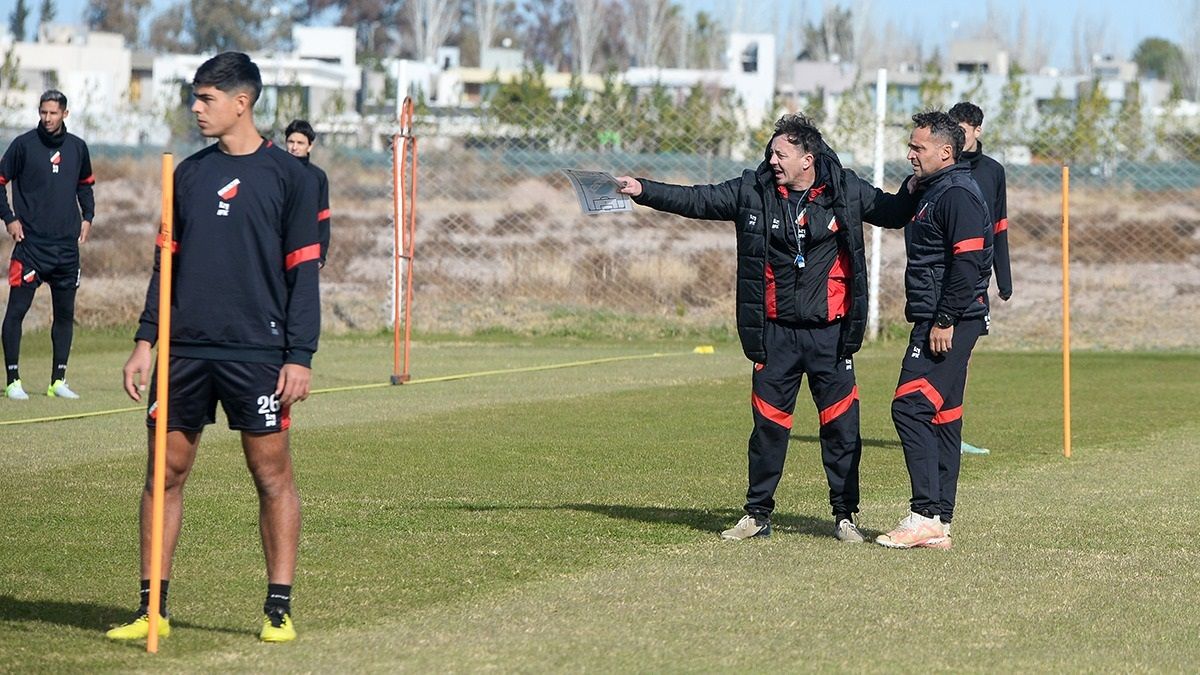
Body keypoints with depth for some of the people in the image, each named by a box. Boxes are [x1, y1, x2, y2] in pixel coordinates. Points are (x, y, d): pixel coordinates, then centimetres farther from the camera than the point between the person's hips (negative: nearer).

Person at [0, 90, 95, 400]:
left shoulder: (77, 147, 8)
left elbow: (86, 184, 23)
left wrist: (87, 217, 10)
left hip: (67, 246, 4)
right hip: (30, 243, -4)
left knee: (65, 313, 7)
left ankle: (58, 380, 15)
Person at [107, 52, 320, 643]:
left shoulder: (288, 175, -1)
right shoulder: (189, 174, 13)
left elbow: (303, 273, -2)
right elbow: (169, 261, 16)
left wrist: (299, 357, -8)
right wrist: (145, 341, 9)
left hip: (257, 352, -4)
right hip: (184, 350, 4)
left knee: (272, 474, -2)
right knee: (165, 471, 4)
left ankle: (279, 610, 4)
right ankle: (151, 609, 9)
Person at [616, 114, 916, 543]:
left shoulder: (846, 190, 0)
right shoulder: (753, 191, 1)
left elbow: (893, 212, 13)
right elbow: (696, 201, 4)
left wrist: (917, 190, -6)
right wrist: (643, 191, -3)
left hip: (830, 333, -1)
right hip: (776, 333, 1)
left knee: (841, 425, 0)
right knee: (769, 423, 4)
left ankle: (844, 515, 11)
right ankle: (757, 514, 15)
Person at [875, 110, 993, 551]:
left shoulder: (958, 196, -13)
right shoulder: (930, 193, 19)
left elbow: (967, 263, -20)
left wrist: (945, 321, -22)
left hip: (949, 323, -11)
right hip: (938, 322, 11)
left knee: (910, 409, -15)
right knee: (941, 417, 10)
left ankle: (926, 515, -16)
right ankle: (939, 523, 12)